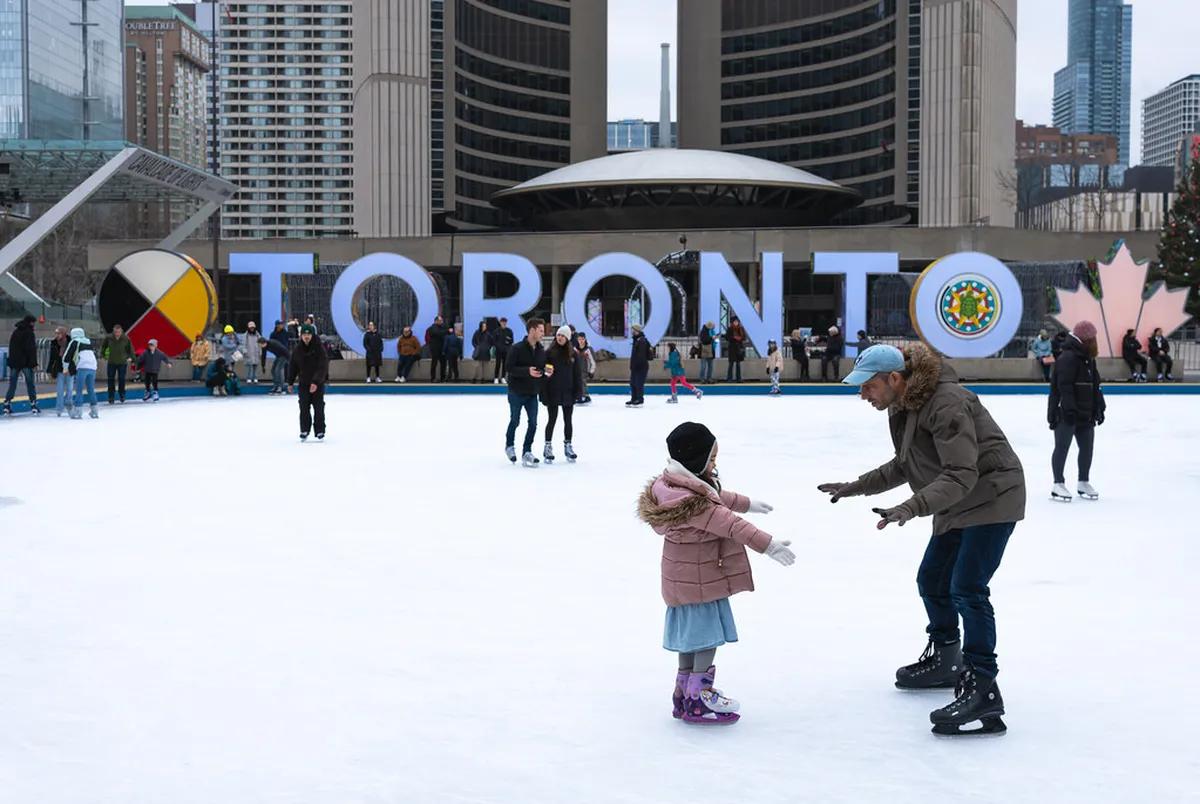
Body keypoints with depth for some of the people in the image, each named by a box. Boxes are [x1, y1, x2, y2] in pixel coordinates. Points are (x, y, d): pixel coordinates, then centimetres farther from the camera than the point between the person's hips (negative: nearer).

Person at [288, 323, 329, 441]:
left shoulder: (319, 348, -14)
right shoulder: (297, 349, -1)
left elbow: (323, 367, -19)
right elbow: (292, 366, 7)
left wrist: (316, 382, -27)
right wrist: (290, 382, 6)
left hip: (318, 384, -3)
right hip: (304, 383, 3)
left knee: (319, 408, -1)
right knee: (304, 408, 1)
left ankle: (320, 431, 7)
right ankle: (304, 430, 10)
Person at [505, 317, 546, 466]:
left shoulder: (541, 351, 4)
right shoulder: (517, 348, -13)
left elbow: (543, 368, 15)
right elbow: (510, 368, -18)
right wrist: (527, 371, -29)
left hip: (532, 393, 5)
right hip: (517, 392, -5)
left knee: (533, 423, -1)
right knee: (515, 421, 10)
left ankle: (527, 452, 9)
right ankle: (509, 446, 33)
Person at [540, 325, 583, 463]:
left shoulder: (573, 354, 0)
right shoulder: (549, 352, -6)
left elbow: (578, 374, 3)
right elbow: (543, 372, -8)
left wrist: (577, 392, -2)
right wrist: (544, 393, -13)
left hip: (568, 393, 2)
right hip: (553, 393, -2)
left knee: (568, 420, 11)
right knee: (552, 420, 5)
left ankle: (568, 446, 24)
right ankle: (548, 448, 15)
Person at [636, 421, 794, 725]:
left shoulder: (675, 483, 4)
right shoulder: (694, 500, -28)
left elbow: (718, 497, 20)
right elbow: (730, 524, -31)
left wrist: (747, 504, 33)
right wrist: (768, 544, -31)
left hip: (684, 577, 10)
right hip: (700, 578, -10)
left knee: (692, 633, 19)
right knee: (707, 634, 2)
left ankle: (684, 694, 30)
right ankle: (699, 699, 10)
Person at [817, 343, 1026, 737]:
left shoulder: (946, 405, -27)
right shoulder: (901, 407, 3)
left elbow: (961, 475, -33)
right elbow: (905, 466, 16)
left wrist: (910, 508, -44)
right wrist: (855, 487, 12)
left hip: (992, 497, -10)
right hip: (958, 504, 10)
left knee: (966, 589, -18)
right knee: (932, 581, 18)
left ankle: (982, 687, -16)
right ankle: (945, 661, 38)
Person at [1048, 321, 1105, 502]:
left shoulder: (1089, 359, 13)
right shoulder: (1068, 358, -18)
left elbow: (1095, 386, 19)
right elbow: (1064, 387, -24)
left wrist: (1099, 408, 15)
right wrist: (1070, 410, -27)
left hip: (1085, 414, 9)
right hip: (1065, 414, -9)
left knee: (1087, 446, 12)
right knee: (1062, 447, -2)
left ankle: (1084, 482, 23)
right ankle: (1058, 484, 4)